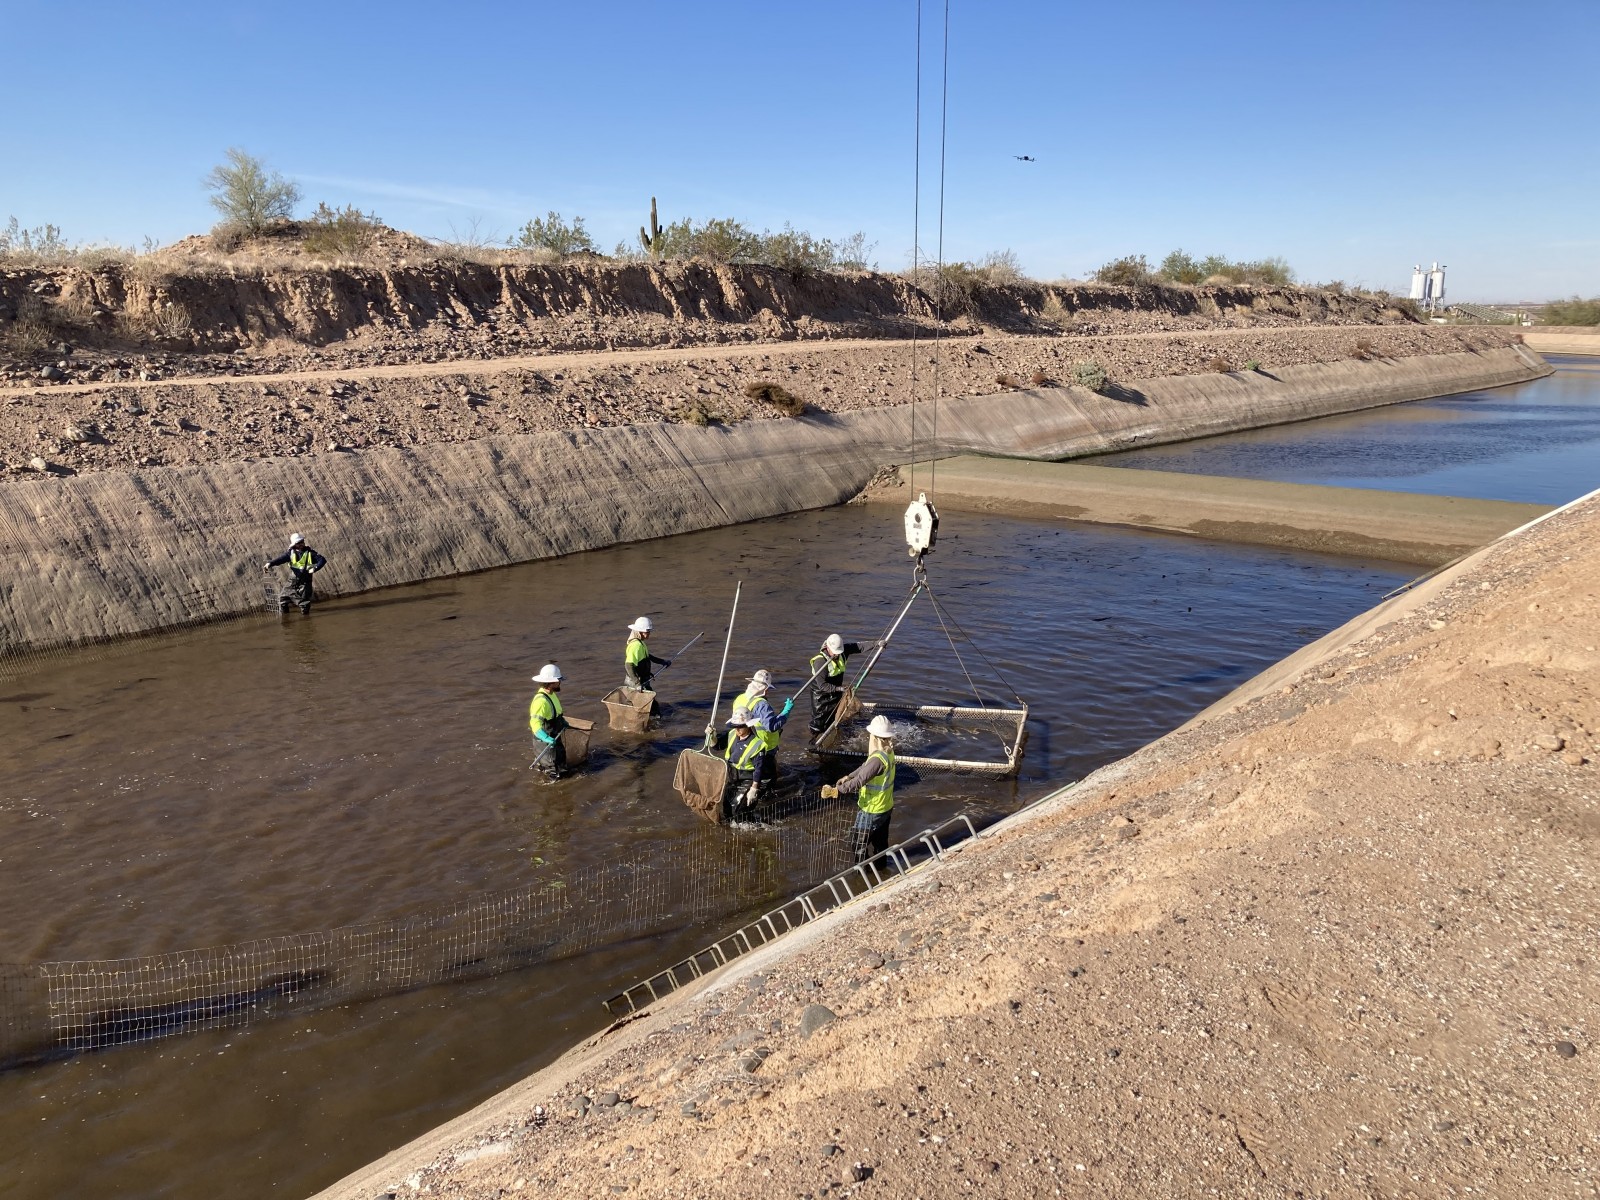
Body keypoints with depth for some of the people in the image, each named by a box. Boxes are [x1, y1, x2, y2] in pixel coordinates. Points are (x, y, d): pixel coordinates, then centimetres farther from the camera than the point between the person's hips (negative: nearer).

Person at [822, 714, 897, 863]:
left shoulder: (878, 759, -32)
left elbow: (860, 780, -38)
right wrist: (848, 777, 7)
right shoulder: (888, 752, -2)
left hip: (871, 811, -9)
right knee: (880, 841, 26)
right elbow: (866, 767, 10)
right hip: (886, 807, 9)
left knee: (860, 845, 10)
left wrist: (837, 790, -37)